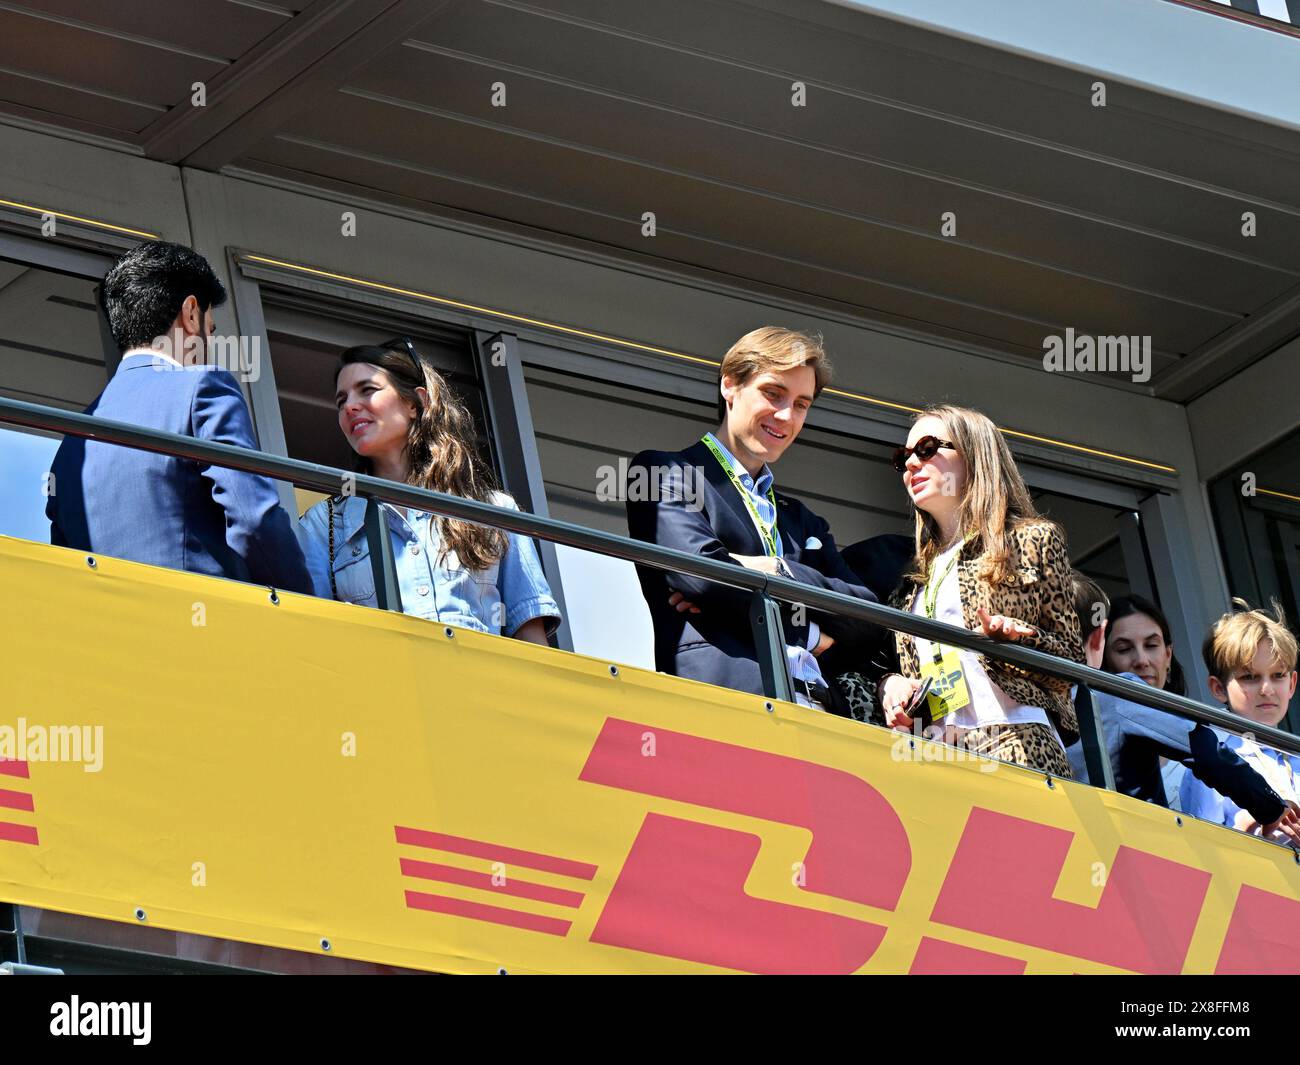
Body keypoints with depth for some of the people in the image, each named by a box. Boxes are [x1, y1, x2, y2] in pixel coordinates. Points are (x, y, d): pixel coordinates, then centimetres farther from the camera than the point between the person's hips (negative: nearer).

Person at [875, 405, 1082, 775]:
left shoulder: (1033, 540, 14)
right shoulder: (917, 575, 28)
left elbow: (1072, 660, 9)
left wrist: (1017, 639, -10)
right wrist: (888, 684, 5)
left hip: (1013, 744, -4)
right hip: (930, 754, 5)